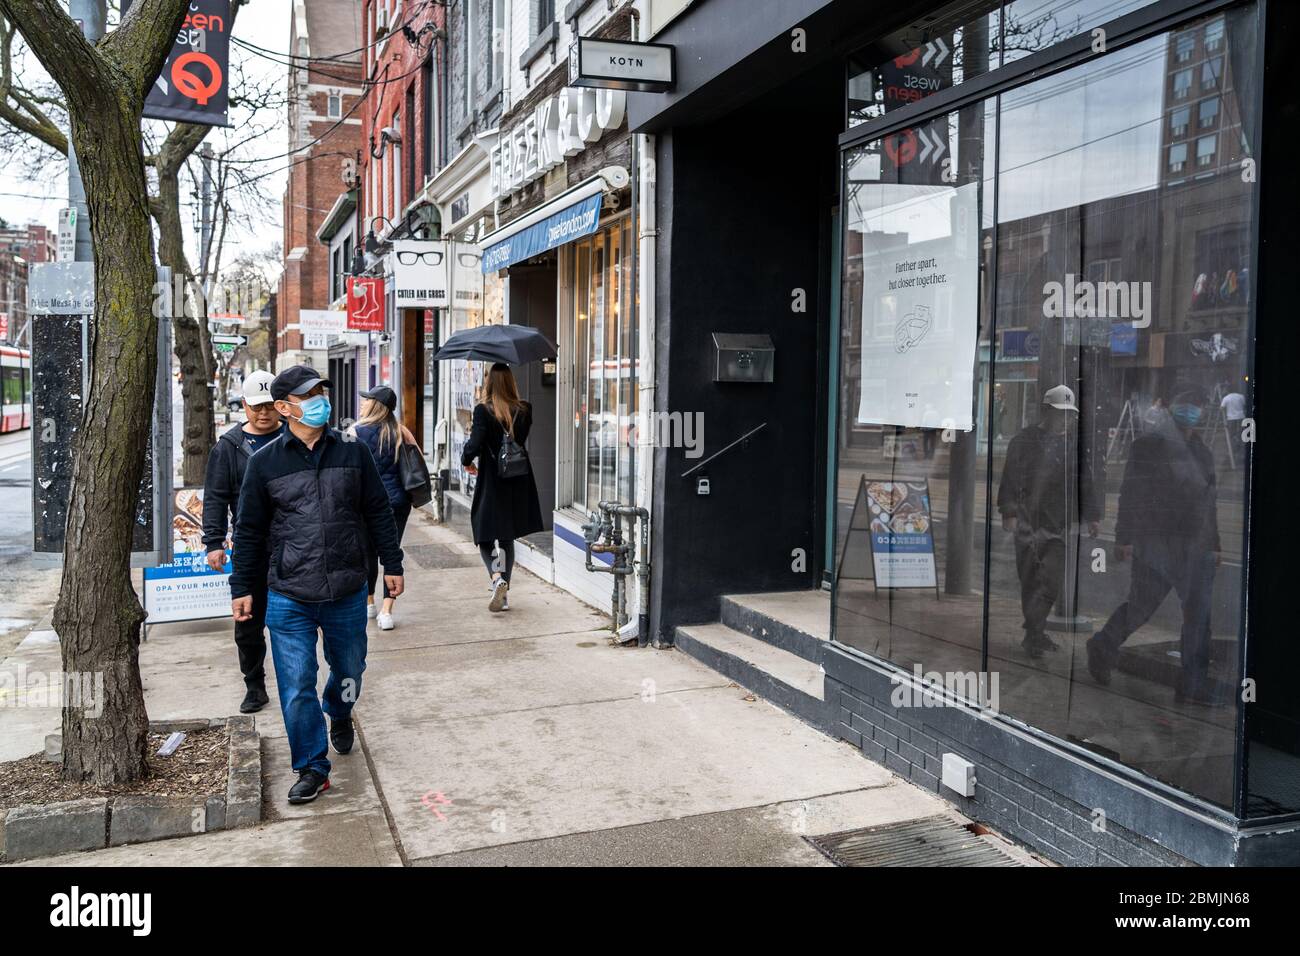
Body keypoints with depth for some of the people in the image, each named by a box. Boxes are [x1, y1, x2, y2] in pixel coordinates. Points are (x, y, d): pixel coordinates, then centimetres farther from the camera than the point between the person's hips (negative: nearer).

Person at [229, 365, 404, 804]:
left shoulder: (353, 452, 2)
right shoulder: (265, 462, -2)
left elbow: (378, 512, 9)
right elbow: (249, 529, 5)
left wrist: (392, 563, 10)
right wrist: (241, 587, 5)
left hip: (348, 592, 2)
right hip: (289, 598, -1)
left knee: (349, 669, 18)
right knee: (296, 686, -1)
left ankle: (339, 715, 50)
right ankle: (313, 767, 15)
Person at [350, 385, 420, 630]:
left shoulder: (356, 431, -7)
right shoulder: (401, 431, 2)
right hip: (398, 500, 2)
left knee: (368, 551, 15)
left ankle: (369, 602, 30)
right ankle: (386, 611, -4)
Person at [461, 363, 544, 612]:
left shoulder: (483, 411, -13)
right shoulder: (524, 410, -1)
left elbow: (475, 444, -20)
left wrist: (466, 460, 1)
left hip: (490, 482, -4)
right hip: (517, 483, 4)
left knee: (485, 537, 8)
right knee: (507, 538, 14)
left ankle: (497, 578, -17)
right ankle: (504, 594, 18)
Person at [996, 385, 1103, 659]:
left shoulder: (1076, 443, 10)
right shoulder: (1024, 441, 0)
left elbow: (1087, 482, 16)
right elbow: (1010, 478, -3)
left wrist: (1093, 516, 14)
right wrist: (1009, 512, -11)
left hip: (1060, 525, 3)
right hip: (1028, 521, -2)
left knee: (1051, 583, -4)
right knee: (1030, 582, 2)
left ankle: (1033, 635, 8)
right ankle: (1034, 634, 12)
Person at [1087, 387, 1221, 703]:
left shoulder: (1203, 452, 18)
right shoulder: (1149, 444, -1)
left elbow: (1210, 500, 21)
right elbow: (1130, 493, -4)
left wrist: (1214, 544, 18)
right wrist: (1124, 538, -9)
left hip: (1196, 546, 6)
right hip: (1155, 542, -6)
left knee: (1199, 614, 6)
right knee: (1141, 606, -6)